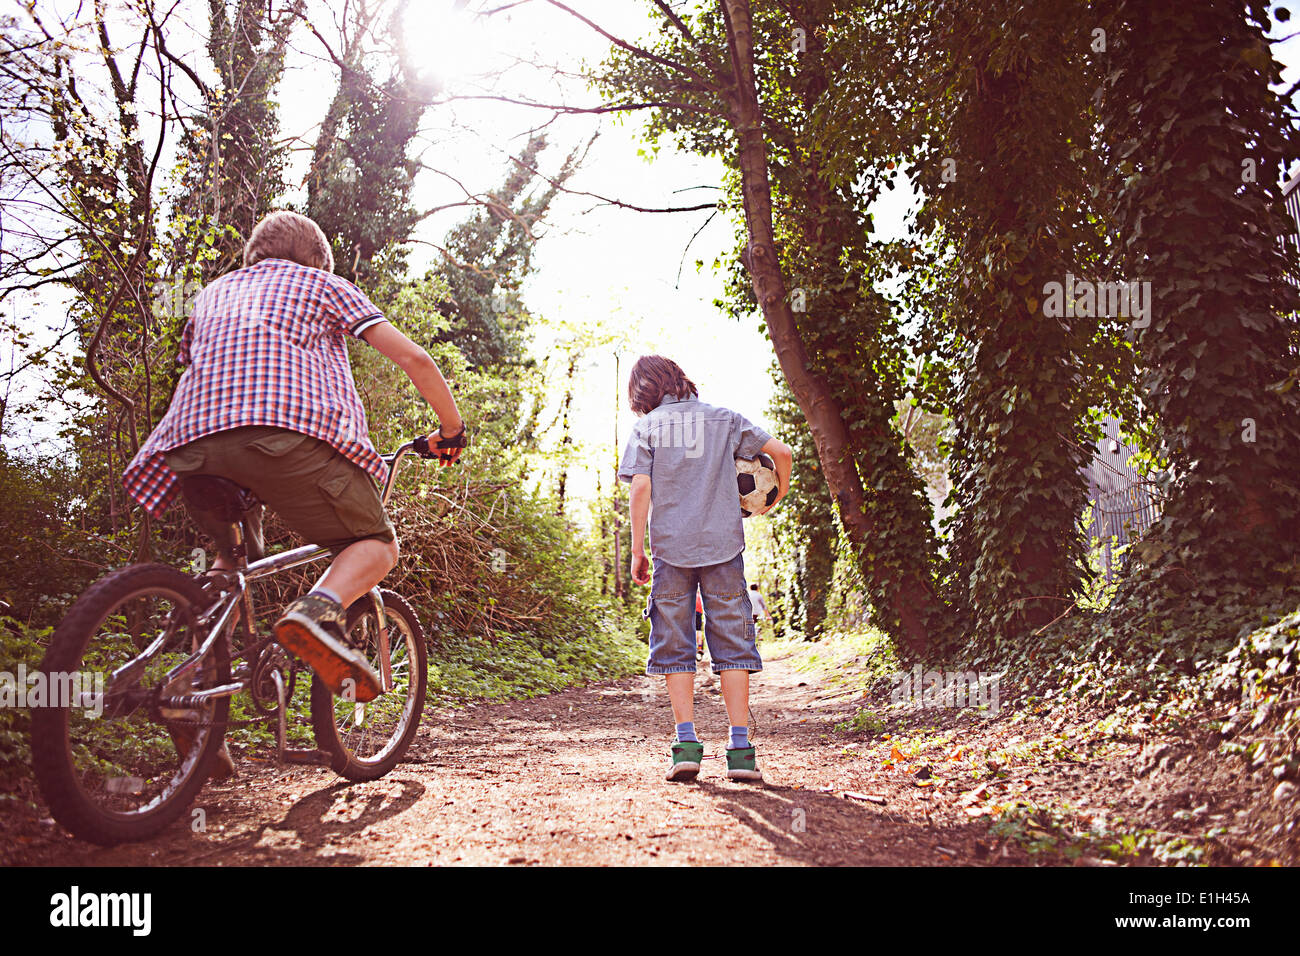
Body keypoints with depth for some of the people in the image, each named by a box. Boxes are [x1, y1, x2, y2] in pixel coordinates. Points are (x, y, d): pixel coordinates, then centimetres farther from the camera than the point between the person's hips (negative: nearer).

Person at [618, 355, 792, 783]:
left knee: (674, 646, 8)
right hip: (723, 545, 1)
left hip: (671, 549, -1)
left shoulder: (647, 427, 6)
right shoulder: (723, 418, 11)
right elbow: (780, 451, 7)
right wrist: (778, 496, 24)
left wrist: (637, 549, 0)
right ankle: (740, 748, 1)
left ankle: (687, 744, 1)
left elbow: (640, 487, -4)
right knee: (732, 643, 5)